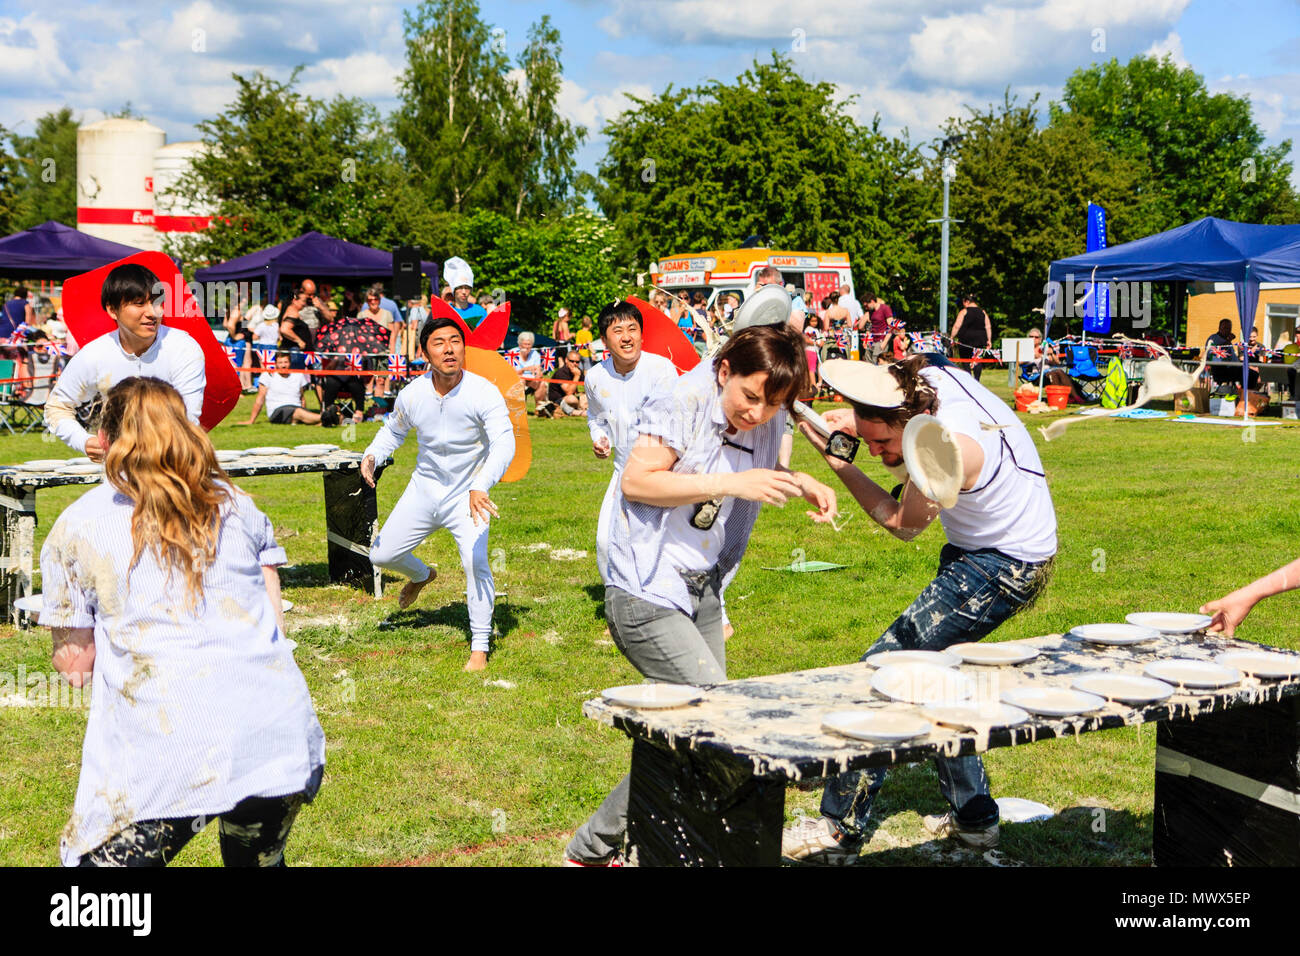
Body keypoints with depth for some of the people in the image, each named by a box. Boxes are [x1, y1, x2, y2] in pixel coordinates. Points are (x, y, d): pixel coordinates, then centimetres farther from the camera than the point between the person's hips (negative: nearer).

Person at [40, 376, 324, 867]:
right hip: (279, 733, 4)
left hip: (167, 751, -4)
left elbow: (73, 661, 11)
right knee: (258, 858, 26)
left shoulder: (75, 527, 8)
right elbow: (275, 624, 15)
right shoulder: (235, 503, 15)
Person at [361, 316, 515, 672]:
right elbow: (394, 429, 13)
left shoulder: (483, 392, -22)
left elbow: (504, 442, -33)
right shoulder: (411, 395, -9)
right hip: (424, 489, 5)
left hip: (467, 495, -4)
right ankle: (422, 575, 46)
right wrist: (372, 455, -8)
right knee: (381, 555, 9)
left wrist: (481, 487, -49)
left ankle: (480, 648, -11)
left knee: (475, 561, -25)